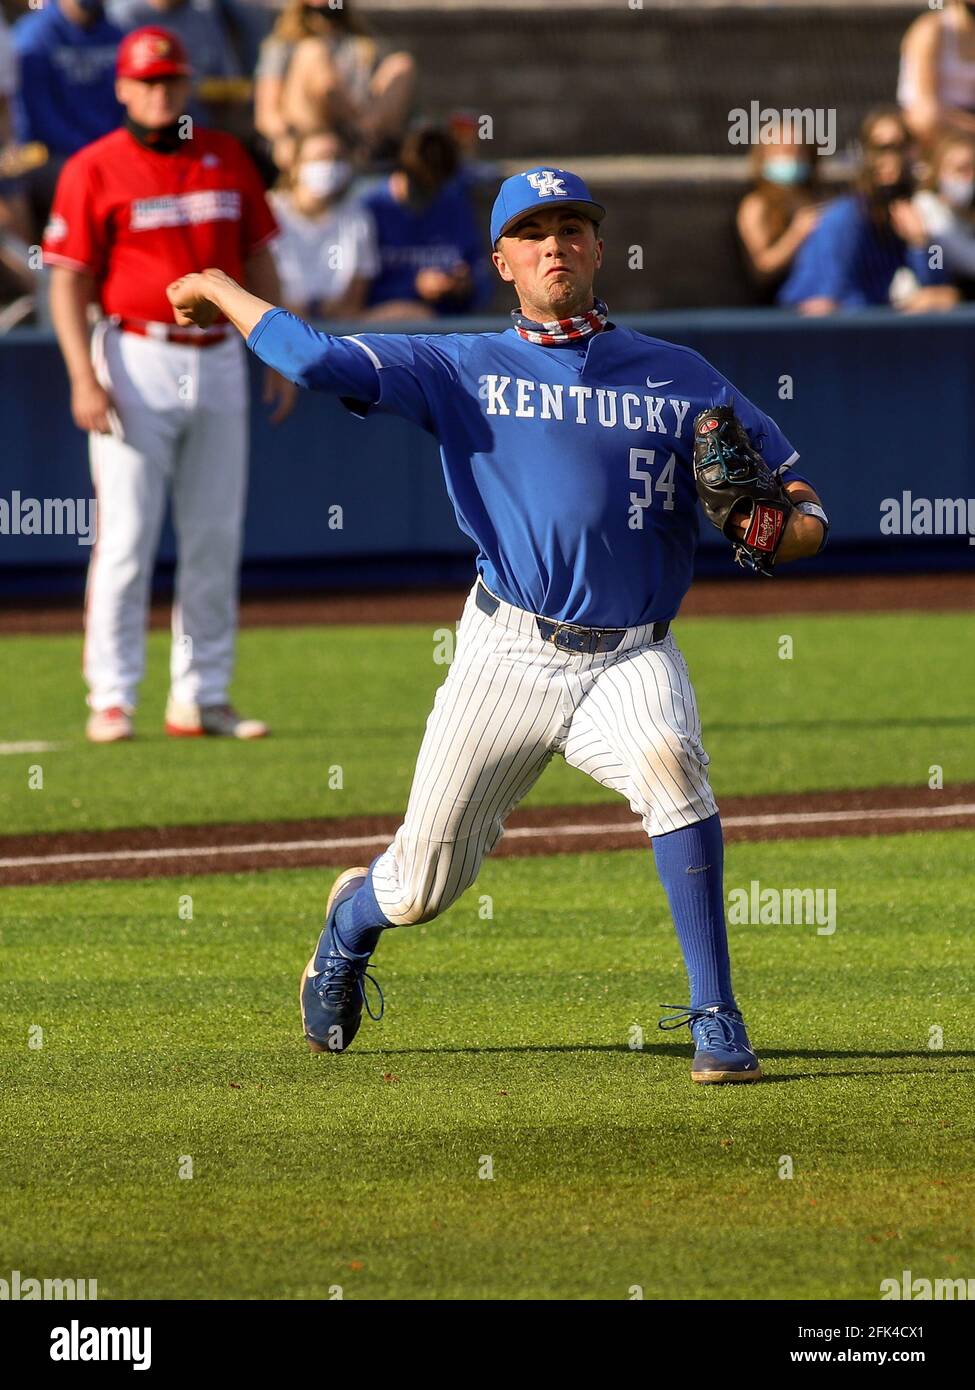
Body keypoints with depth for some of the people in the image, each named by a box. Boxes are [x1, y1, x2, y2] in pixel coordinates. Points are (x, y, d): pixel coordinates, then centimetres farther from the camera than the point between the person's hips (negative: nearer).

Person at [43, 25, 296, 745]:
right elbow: (68, 281, -6)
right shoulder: (93, 170, -4)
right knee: (126, 536, -6)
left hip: (220, 358, 5)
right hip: (137, 359, -5)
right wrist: (85, 379, -15)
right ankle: (112, 697, -2)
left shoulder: (227, 158, 9)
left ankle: (202, 697, 13)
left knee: (215, 538, 6)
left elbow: (258, 259, 14)